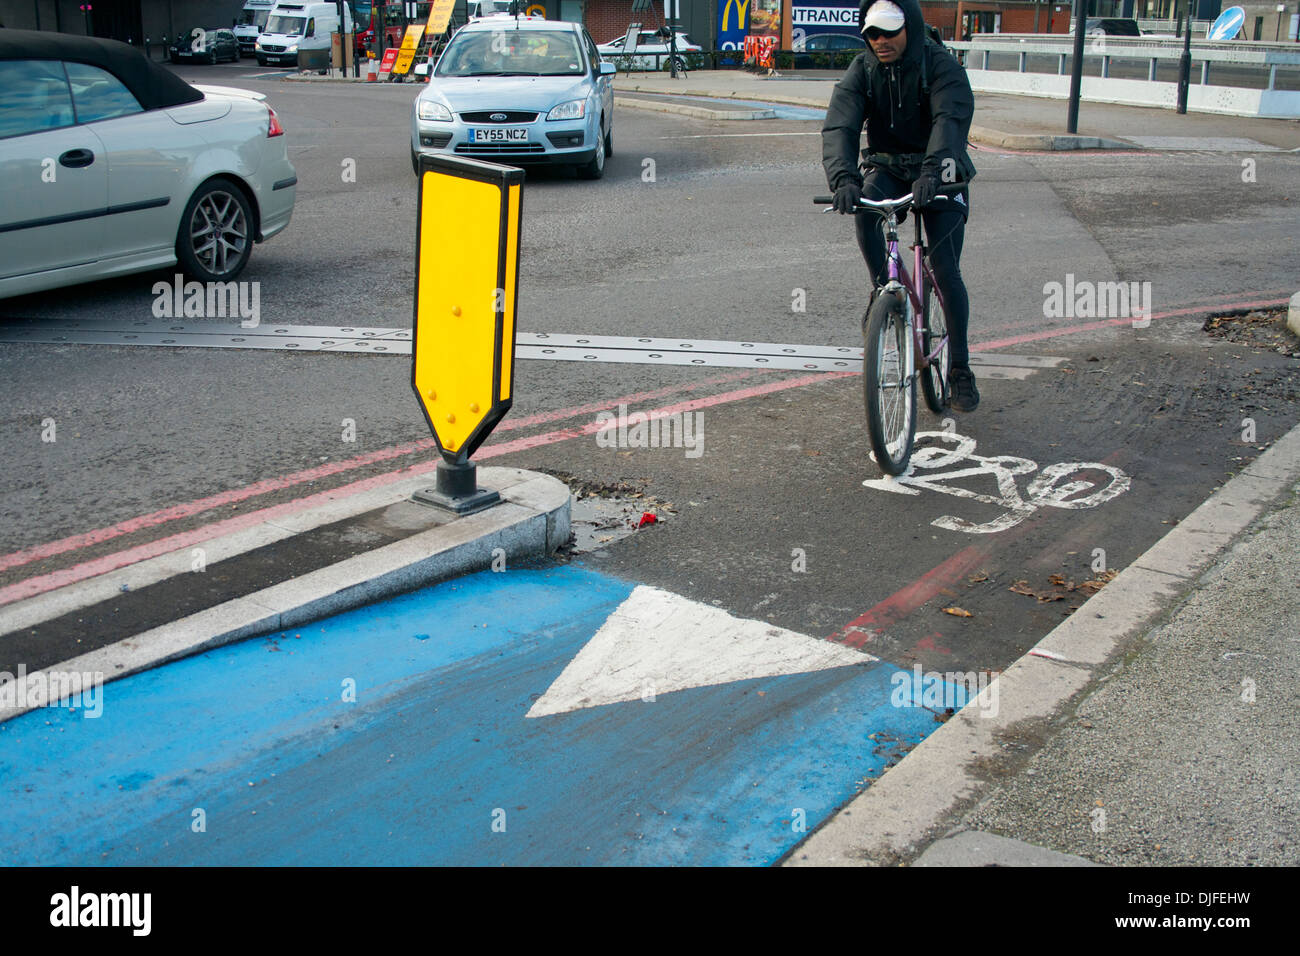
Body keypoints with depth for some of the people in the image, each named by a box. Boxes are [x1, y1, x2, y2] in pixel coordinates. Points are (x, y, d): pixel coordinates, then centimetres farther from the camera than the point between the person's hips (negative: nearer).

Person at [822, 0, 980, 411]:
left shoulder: (941, 65, -17)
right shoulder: (862, 69, -9)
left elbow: (951, 120, -34)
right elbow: (840, 124, -23)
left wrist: (931, 171, -53)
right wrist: (842, 177, -42)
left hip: (938, 175, -2)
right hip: (886, 165, 3)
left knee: (946, 272, -11)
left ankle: (961, 369, 1)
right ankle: (882, 286, -10)